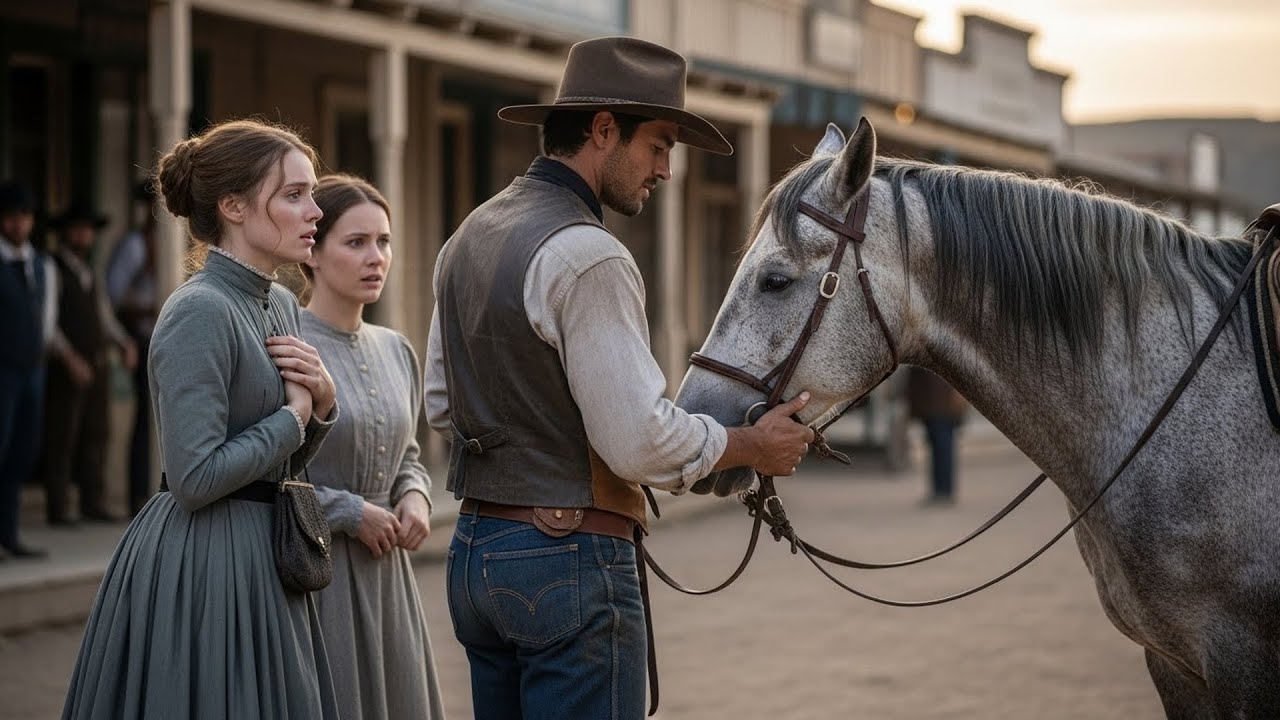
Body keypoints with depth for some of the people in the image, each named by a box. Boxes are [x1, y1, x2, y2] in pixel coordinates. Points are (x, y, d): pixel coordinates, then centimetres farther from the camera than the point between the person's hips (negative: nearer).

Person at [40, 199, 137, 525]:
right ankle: (56, 509, -2)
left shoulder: (88, 275, 18)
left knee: (96, 435, 5)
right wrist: (70, 360, -24)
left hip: (97, 366, 7)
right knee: (61, 438, -5)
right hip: (66, 368, -7)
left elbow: (105, 319, 15)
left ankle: (93, 505, 8)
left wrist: (125, 344, -4)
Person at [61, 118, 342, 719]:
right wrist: (293, 415, -10)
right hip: (201, 567, -9)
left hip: (258, 559, 9)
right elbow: (195, 478, -23)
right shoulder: (199, 313, -17)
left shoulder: (280, 305, 10)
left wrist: (320, 403, -2)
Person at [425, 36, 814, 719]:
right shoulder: (588, 257, -18)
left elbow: (441, 405, 18)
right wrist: (754, 445, -5)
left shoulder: (466, 238, 11)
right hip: (567, 559, -9)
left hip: (473, 547, 9)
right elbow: (641, 443, -20)